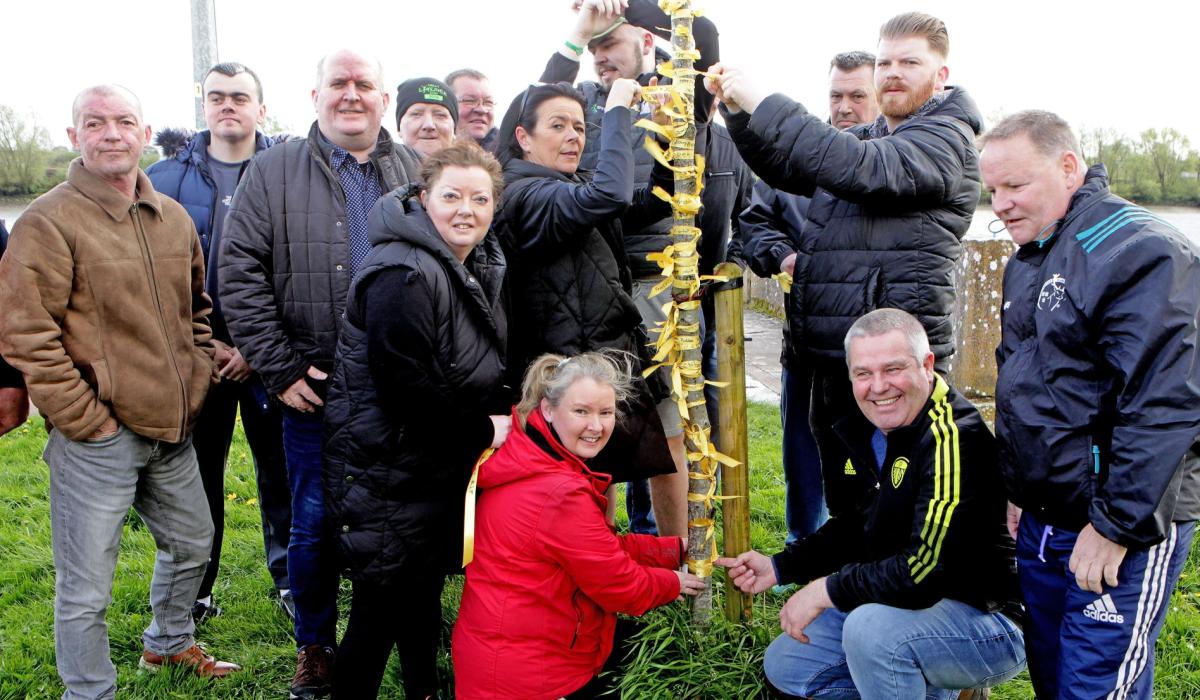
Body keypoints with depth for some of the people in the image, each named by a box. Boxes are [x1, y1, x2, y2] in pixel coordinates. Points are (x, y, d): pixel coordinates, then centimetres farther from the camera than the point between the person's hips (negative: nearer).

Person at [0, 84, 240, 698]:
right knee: (85, 589, 2)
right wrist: (83, 417, -15)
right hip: (96, 439, -7)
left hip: (172, 428, 7)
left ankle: (169, 642, 48)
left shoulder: (174, 218, 9)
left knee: (191, 543, 24)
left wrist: (197, 375, 10)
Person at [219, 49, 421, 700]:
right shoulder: (273, 171, 3)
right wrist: (280, 369, -7)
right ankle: (314, 648, 28)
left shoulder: (417, 173, 9)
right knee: (315, 523, 8)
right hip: (315, 390, -1)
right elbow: (239, 275, -2)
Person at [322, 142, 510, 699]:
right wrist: (483, 431, -17)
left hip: (440, 464, 9)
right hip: (387, 469, -9)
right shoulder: (404, 274, -22)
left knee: (424, 589, 21)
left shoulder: (481, 267, 9)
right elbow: (405, 386, -26)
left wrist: (506, 412, 1)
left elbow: (486, 370, 19)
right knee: (382, 605, -1)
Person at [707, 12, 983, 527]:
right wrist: (738, 109, -3)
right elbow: (783, 166, 15)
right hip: (833, 351, 9)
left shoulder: (945, 139, -8)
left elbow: (860, 168, -25)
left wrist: (762, 104, -24)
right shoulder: (866, 138, 20)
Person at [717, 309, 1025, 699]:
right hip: (894, 601, 9)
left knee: (871, 628, -36)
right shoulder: (867, 431, 1)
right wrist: (779, 567, 3)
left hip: (989, 619, -9)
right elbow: (851, 528, 15)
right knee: (784, 666, 11)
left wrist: (827, 591, -22)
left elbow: (927, 569, -32)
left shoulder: (954, 439, -26)